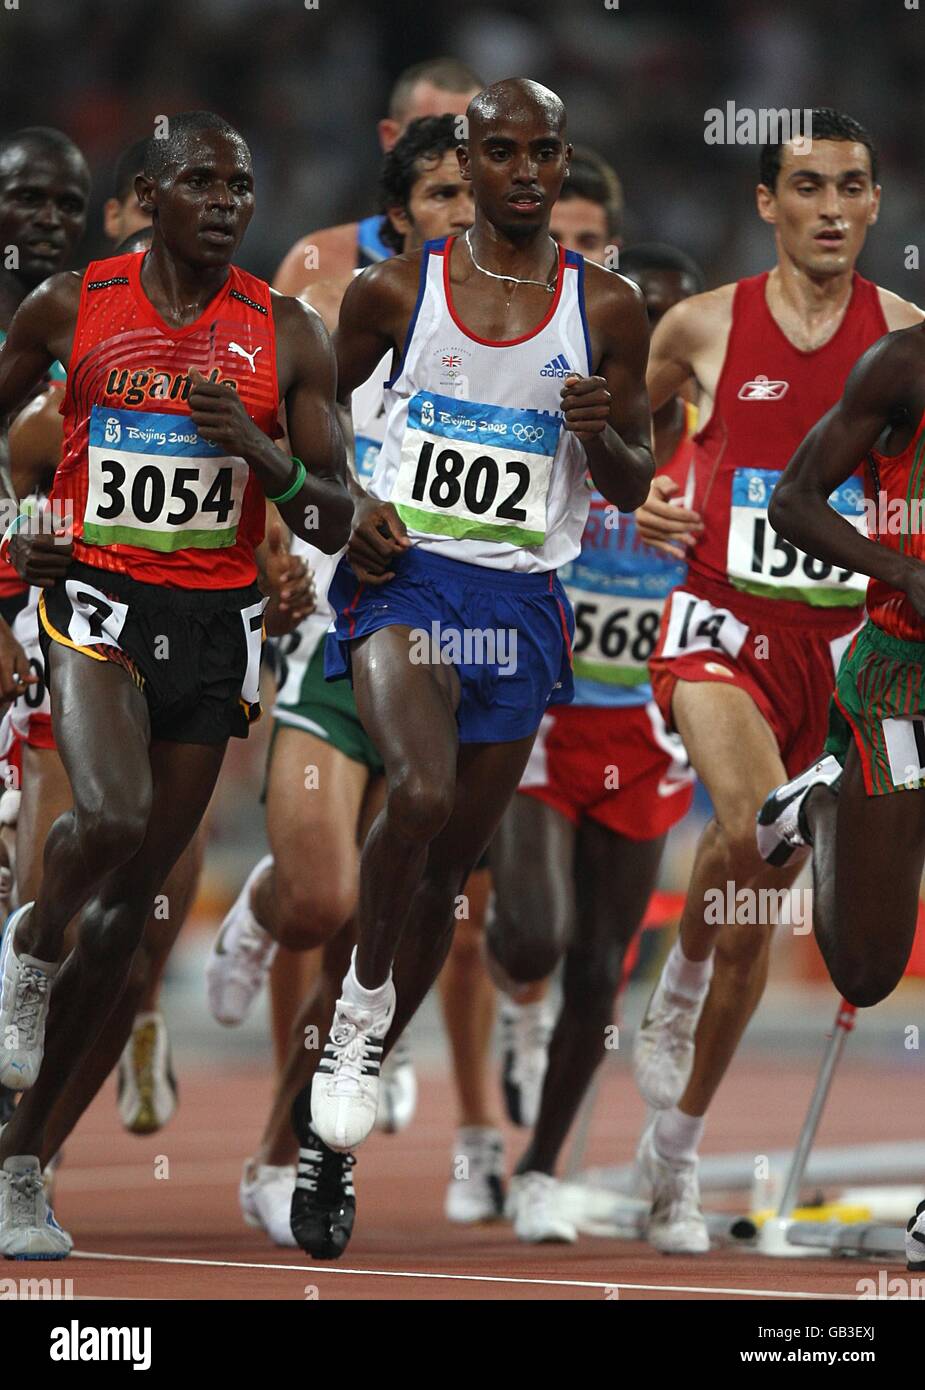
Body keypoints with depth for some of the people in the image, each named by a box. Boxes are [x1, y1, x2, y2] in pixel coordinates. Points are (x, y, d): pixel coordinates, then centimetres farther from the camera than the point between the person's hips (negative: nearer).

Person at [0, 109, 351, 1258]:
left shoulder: (286, 336, 2)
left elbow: (334, 523, 2)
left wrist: (261, 454, -17)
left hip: (214, 623, 2)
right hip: (94, 603, -2)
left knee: (129, 904, 5)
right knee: (113, 815, -31)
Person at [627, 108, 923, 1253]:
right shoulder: (704, 326, 0)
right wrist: (633, 501, -1)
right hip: (720, 620, -2)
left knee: (754, 911, 8)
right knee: (757, 828, -31)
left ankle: (676, 1148, 23)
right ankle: (677, 994, -3)